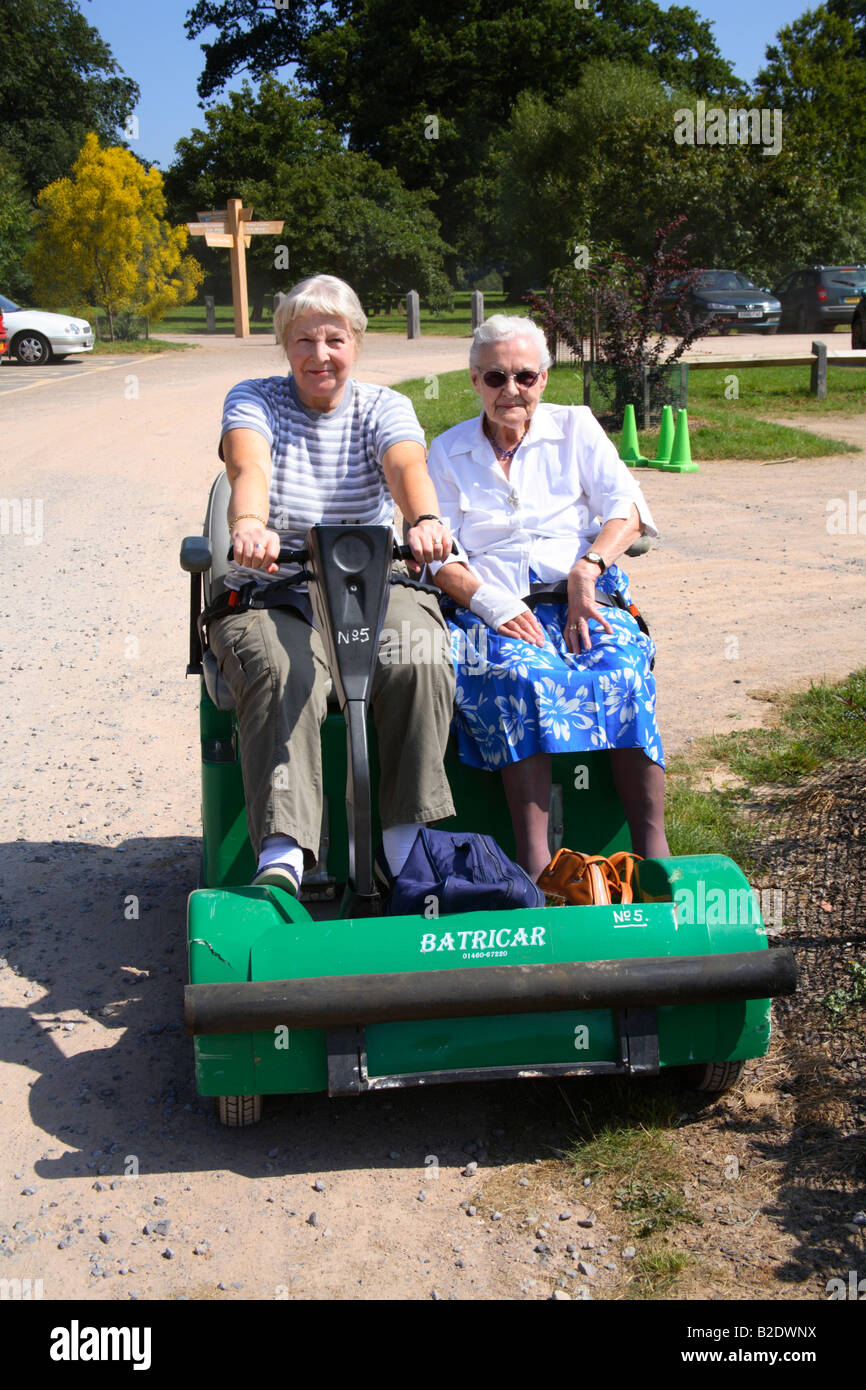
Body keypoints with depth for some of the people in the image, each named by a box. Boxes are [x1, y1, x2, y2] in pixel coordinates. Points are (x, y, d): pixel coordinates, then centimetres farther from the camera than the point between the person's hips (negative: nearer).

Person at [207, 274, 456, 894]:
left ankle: (407, 841, -19)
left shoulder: (383, 406, 9)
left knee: (421, 662, -27)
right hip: (274, 589, -1)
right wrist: (249, 524, -42)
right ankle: (282, 855, -38)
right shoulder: (253, 400, 6)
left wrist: (426, 520, -39)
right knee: (282, 672, -32)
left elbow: (407, 464, -15)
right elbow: (249, 466, -18)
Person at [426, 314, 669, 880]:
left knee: (623, 670, -32)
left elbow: (625, 506, 5)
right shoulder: (448, 451, 16)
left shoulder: (575, 426, 17)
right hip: (495, 611, -1)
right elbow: (436, 554, 6)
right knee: (521, 674, -35)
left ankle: (654, 852, -32)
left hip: (584, 598, 1)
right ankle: (535, 859, -40)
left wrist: (588, 567, -15)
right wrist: (491, 602, -12)